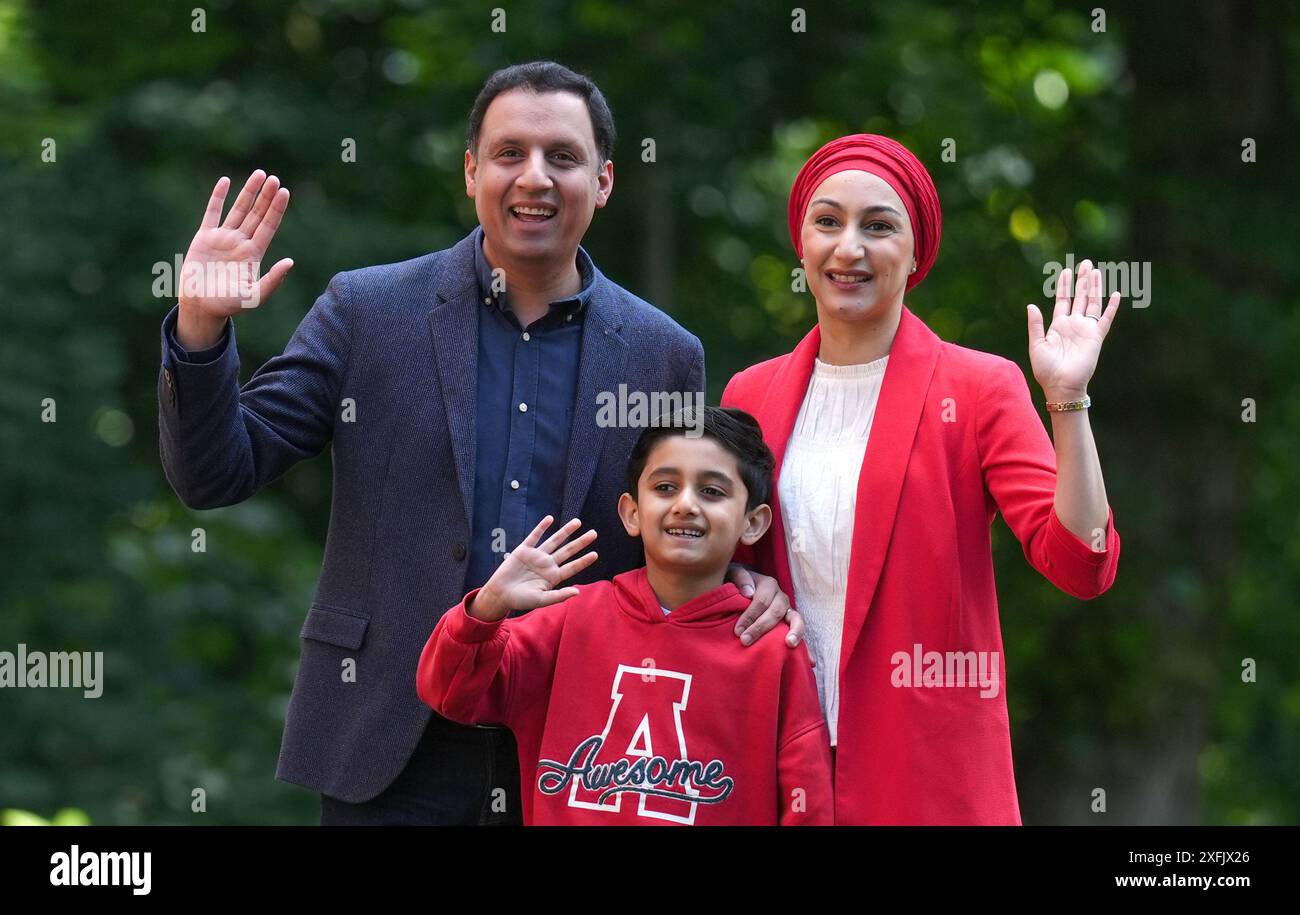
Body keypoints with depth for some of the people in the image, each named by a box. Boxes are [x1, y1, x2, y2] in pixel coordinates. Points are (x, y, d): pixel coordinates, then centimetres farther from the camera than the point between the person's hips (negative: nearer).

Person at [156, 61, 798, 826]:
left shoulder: (665, 355, 6)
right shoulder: (367, 311, 2)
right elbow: (215, 474, 1)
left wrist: (742, 585, -6)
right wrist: (202, 330, -14)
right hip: (397, 758, -1)